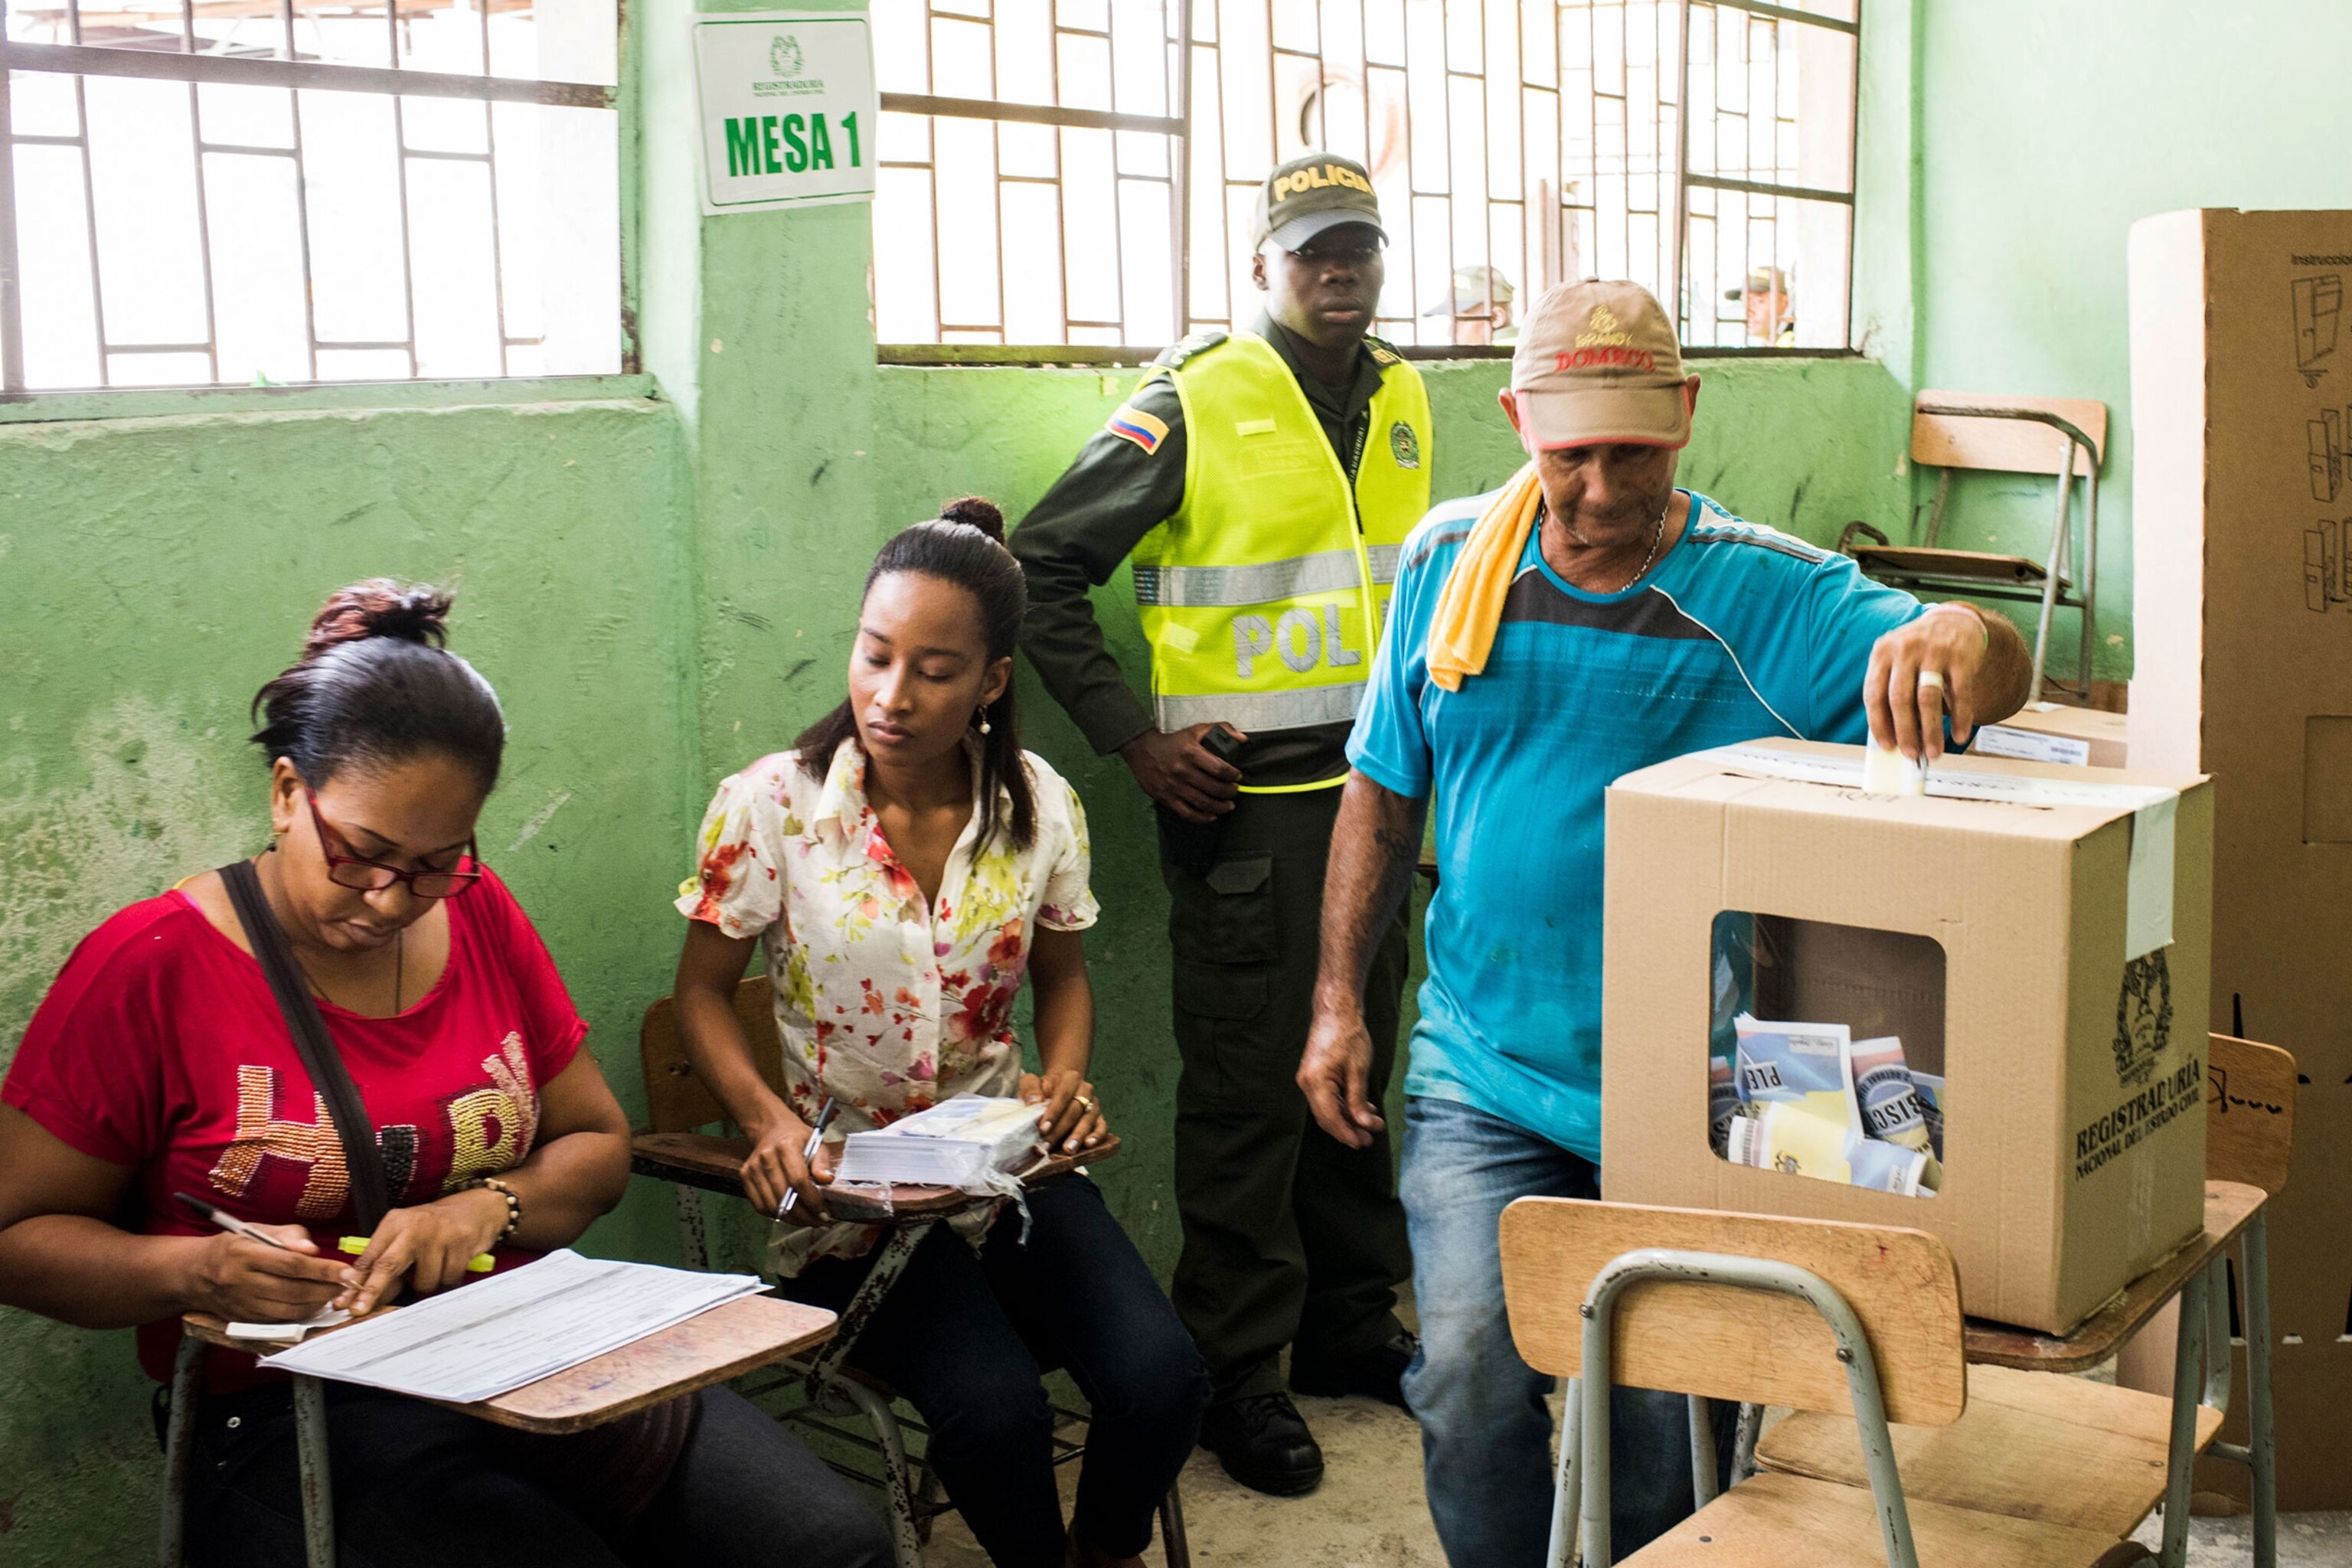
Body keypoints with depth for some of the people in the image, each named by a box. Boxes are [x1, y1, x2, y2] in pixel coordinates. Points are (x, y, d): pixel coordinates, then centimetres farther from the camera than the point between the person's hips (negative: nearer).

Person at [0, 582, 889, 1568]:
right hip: (297, 1413, -4)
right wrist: (194, 1270, -19)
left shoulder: (479, 914, 9)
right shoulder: (147, 966, -4)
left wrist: (486, 1209, -6)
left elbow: (597, 1144, 16)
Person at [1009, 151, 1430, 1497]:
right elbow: (1045, 567, -9)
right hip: (1245, 797, -6)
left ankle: (1350, 1323, 31)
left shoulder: (1402, 401, 9)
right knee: (1249, 1091, 0)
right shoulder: (1194, 405, -10)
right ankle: (1237, 1372, 13)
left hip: (1374, 785, 6)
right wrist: (1133, 734, -12)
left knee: (1359, 1068, 16)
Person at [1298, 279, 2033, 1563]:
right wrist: (1339, 1001, 7)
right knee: (1473, 1376, -13)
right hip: (1485, 1074, 1)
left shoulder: (1771, 597, -4)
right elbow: (1383, 791, 11)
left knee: (1670, 1411, 1)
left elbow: (1995, 683, -15)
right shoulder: (1449, 564, 3)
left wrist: (1961, 636, -39)